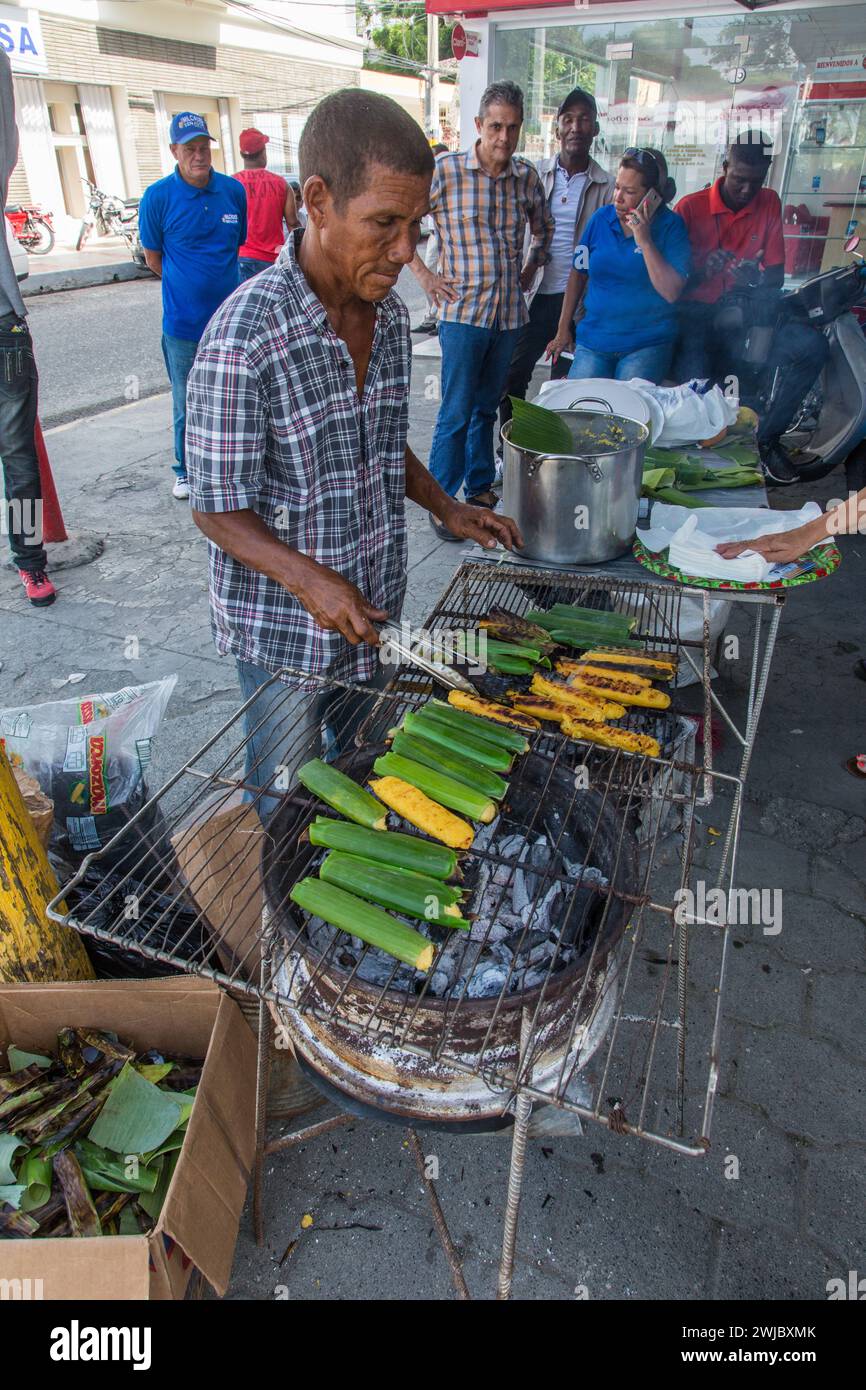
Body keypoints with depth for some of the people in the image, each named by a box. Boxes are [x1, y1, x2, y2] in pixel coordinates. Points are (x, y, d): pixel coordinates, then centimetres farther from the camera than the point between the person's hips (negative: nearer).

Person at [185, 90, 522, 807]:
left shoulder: (390, 314, 0)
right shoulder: (244, 334, -23)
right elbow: (219, 509, -19)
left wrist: (450, 509, 0)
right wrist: (307, 578, -33)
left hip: (376, 611, 7)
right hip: (283, 631, -6)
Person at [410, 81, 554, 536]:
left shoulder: (527, 177, 9)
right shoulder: (445, 170, -5)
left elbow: (544, 229, 27)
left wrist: (529, 270, 15)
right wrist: (424, 274, -4)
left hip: (510, 315, 5)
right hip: (463, 312, -4)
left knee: (487, 408, 13)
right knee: (456, 413, -5)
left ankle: (480, 490, 25)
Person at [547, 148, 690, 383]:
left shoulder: (671, 226, -5)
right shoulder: (601, 218, 4)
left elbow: (672, 293, -13)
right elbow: (578, 273, 13)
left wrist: (645, 241, -17)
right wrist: (563, 330, 14)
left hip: (647, 346, -3)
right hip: (593, 340, 3)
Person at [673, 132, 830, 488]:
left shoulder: (769, 203, 9)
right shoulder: (691, 206, -1)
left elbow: (775, 274, 7)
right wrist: (705, 271, -26)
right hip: (697, 313, -3)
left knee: (813, 346, -20)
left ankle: (767, 438, -9)